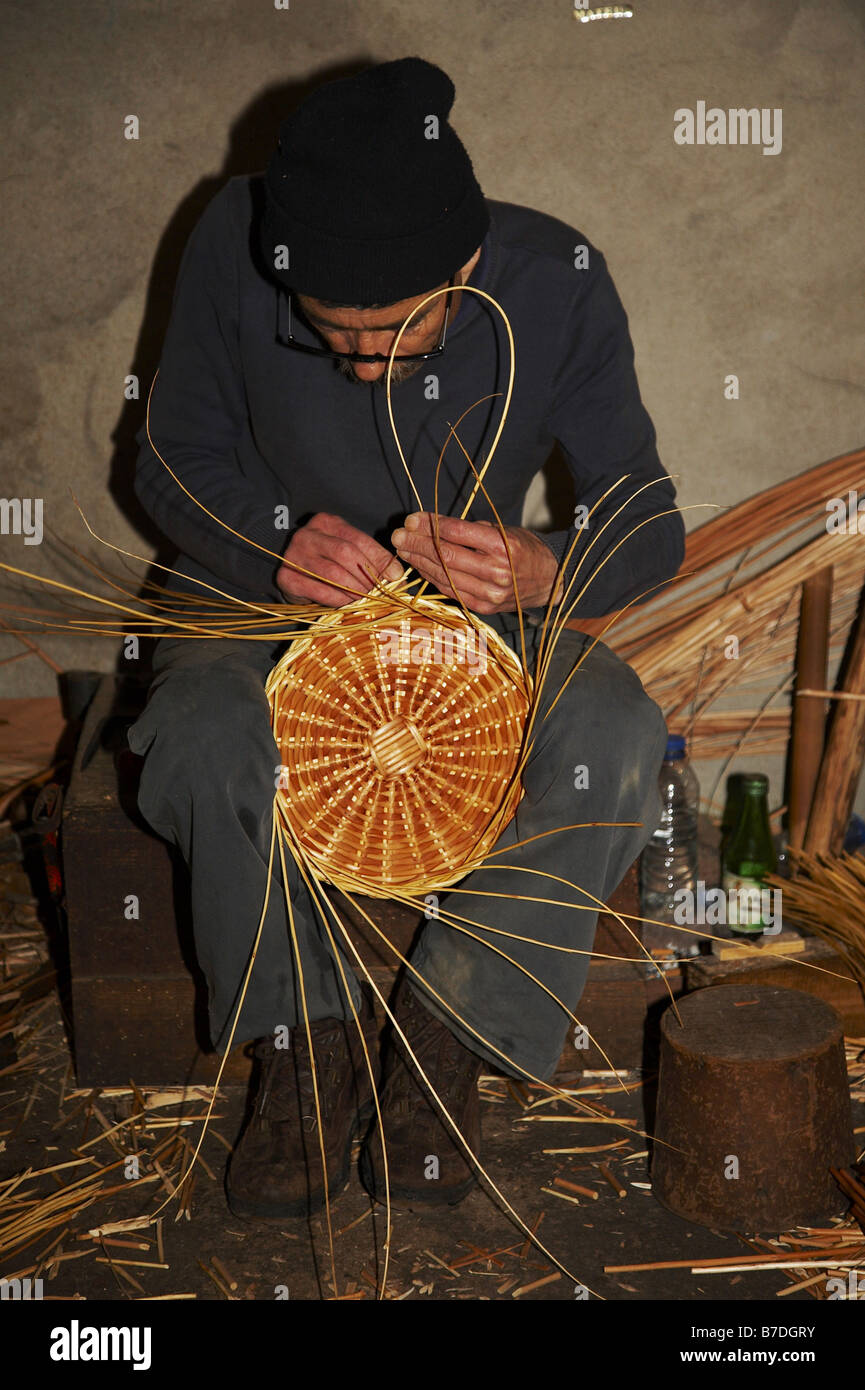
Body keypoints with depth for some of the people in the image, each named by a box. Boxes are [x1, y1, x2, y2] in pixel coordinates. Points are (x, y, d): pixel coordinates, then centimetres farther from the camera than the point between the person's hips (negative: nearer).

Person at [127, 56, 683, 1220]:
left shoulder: (557, 283, -20)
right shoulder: (237, 243, -21)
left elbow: (648, 524, -14)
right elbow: (175, 460, -8)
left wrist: (543, 573, -38)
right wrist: (277, 544, -31)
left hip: (482, 604, 1)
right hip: (268, 591, 0)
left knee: (616, 742, -30)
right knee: (207, 739, -34)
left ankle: (449, 1034, -11)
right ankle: (305, 1041, -11)